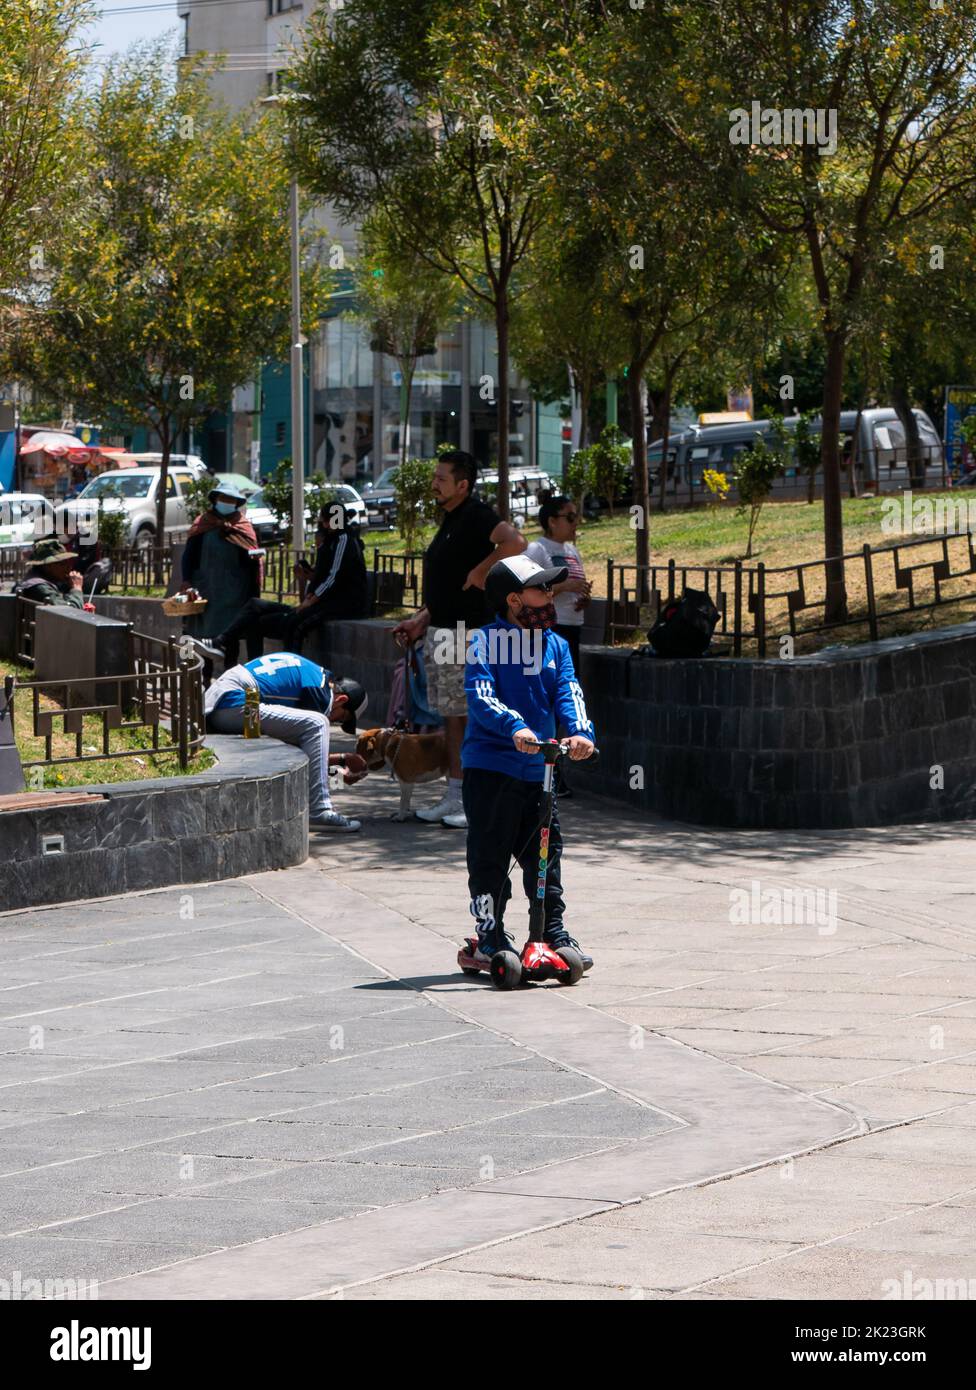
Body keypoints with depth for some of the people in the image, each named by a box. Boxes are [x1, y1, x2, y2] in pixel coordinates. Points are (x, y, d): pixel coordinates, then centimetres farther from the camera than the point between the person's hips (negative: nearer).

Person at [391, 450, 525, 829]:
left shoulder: (476, 515, -12)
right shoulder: (450, 521, 18)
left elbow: (515, 543, -32)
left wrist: (479, 573, -22)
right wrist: (420, 622, 18)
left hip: (465, 632, -10)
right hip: (440, 631, 10)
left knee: (471, 717, -6)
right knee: (450, 717, 12)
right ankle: (454, 797, 17)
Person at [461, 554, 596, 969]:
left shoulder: (556, 645, 10)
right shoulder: (485, 641, -7)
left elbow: (568, 692, -1)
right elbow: (479, 694, -19)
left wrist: (580, 731, -20)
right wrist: (514, 727, -34)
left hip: (536, 767, 5)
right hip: (489, 766, -5)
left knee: (545, 853, 10)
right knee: (489, 856, 0)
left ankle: (554, 932, 20)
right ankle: (490, 937, 10)